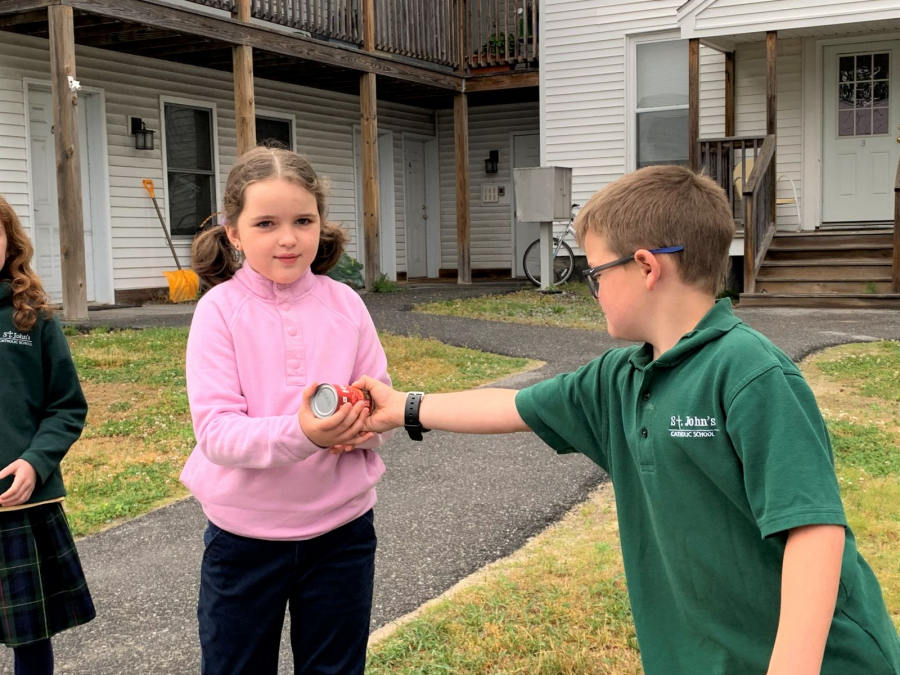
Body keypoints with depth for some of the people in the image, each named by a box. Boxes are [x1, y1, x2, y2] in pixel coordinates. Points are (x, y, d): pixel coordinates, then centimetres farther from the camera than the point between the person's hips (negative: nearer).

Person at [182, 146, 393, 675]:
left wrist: (360, 424, -22)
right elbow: (216, 432, -18)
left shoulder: (345, 304, -4)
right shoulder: (220, 309, -11)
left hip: (342, 529, 2)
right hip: (245, 535, -2)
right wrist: (301, 434, -35)